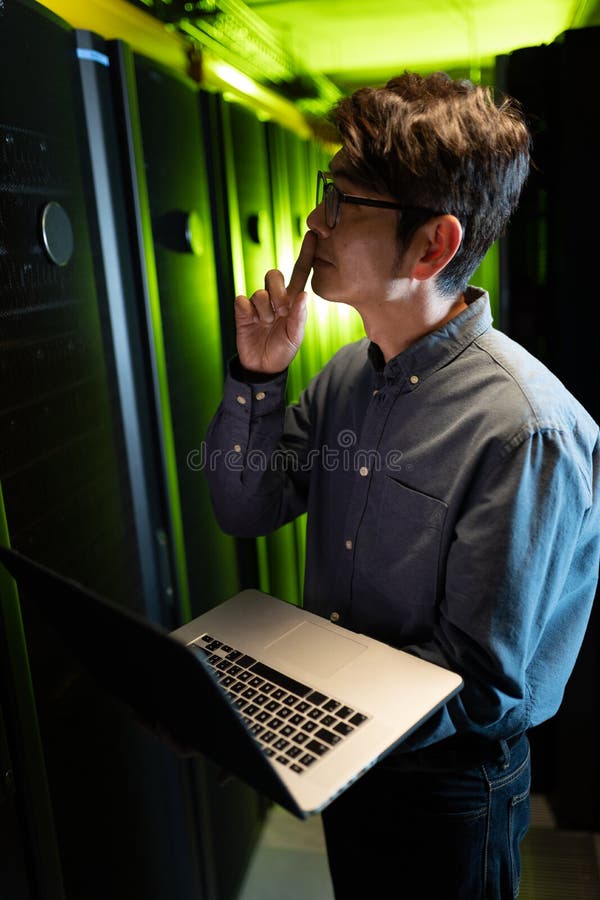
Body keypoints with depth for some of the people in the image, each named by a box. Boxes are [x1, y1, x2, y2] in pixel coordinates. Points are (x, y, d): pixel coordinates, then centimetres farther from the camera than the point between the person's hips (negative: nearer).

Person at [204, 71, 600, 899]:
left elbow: (479, 684, -26)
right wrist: (256, 377, -16)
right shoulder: (350, 374, -6)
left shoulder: (527, 431, -30)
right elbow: (244, 511, -1)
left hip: (445, 785, -6)